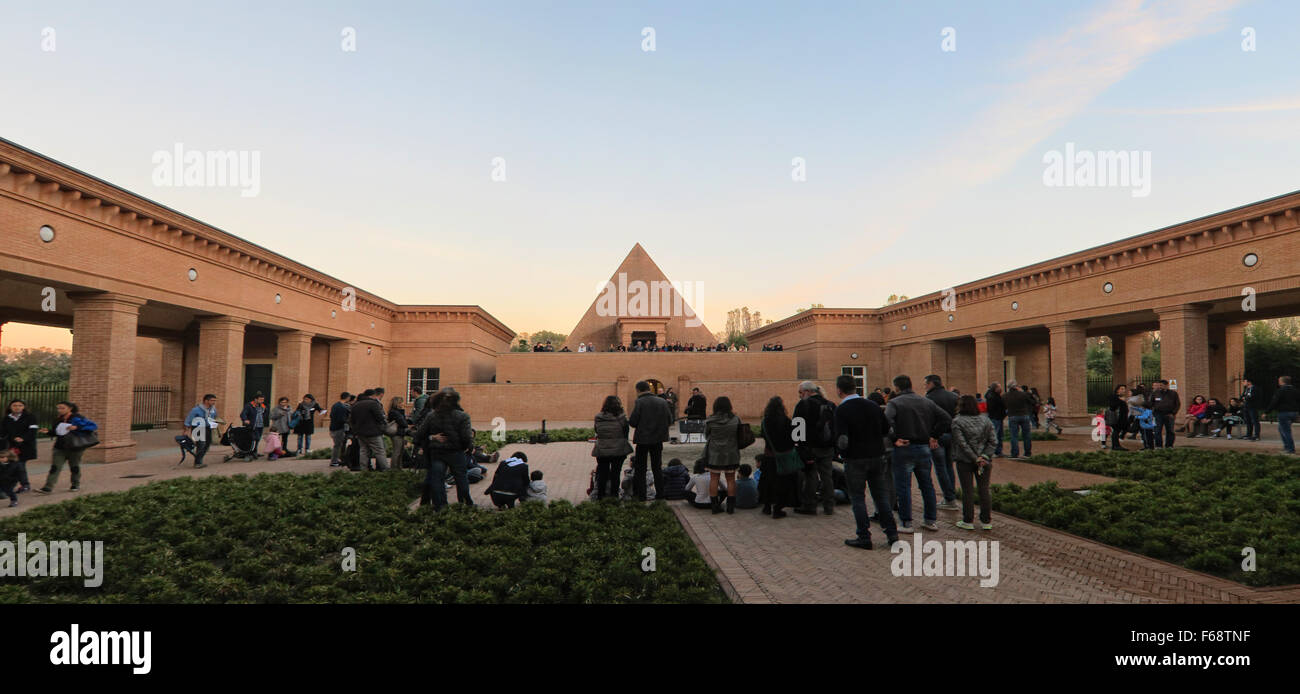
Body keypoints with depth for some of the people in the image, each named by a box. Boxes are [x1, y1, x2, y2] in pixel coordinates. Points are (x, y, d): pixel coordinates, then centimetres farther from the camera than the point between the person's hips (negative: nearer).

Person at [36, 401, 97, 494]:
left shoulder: (77, 418, -10)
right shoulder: (58, 420, 9)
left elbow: (94, 426, -19)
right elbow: (56, 433, 20)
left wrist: (77, 427, -28)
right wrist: (48, 432, -2)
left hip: (75, 447, -4)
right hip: (60, 448, 4)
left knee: (74, 467, 10)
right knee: (55, 467, -7)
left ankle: (76, 484, 28)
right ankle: (48, 487, -10)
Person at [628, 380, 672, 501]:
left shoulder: (639, 402, -13)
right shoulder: (662, 402, 2)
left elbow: (633, 422, -15)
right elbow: (669, 421, 2)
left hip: (643, 439, -4)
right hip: (657, 439, 4)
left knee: (640, 469, 8)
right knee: (657, 467, 16)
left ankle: (641, 495, 7)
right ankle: (660, 494, 18)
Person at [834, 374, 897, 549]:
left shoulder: (841, 410, -14)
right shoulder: (872, 405, 3)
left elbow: (842, 439, -21)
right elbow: (886, 429, 10)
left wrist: (842, 451, -1)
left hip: (855, 459, -5)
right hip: (877, 456, 5)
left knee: (857, 498, 6)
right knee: (881, 495, 14)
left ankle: (864, 537, 8)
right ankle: (892, 533, 17)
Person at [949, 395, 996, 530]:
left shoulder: (957, 422, -9)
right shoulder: (985, 420, 5)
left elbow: (962, 444, -15)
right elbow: (993, 441, -1)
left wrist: (975, 459, -11)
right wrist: (984, 456, -7)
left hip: (965, 462, -4)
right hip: (984, 461, 4)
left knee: (967, 490, 3)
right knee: (984, 489, 9)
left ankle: (968, 521, 9)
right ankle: (986, 521, 14)